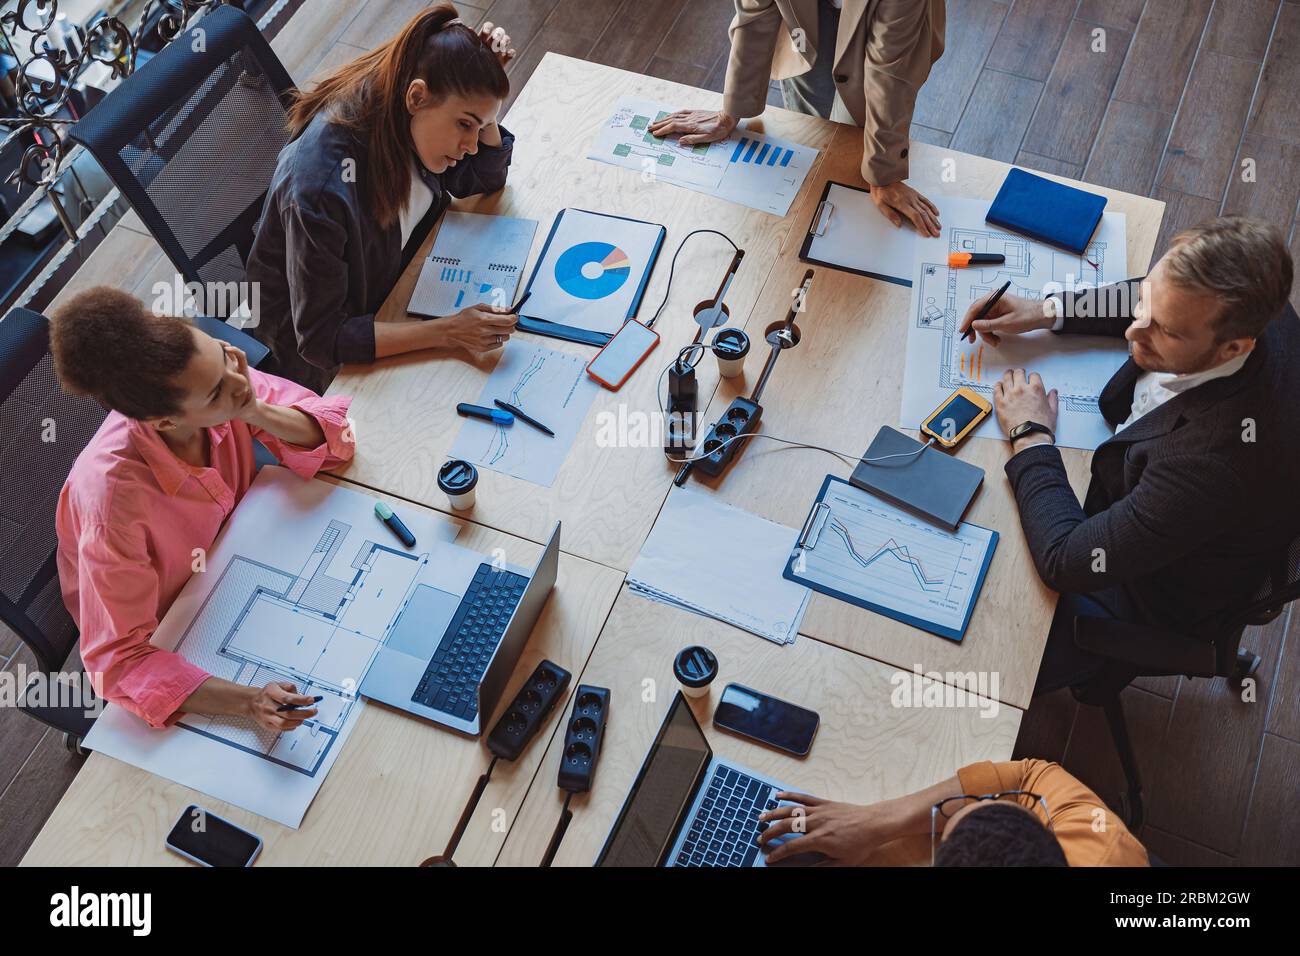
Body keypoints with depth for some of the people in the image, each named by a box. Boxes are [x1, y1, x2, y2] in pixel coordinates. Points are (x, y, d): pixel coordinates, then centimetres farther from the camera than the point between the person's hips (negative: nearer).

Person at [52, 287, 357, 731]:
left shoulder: (222, 372, -28)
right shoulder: (114, 498, -41)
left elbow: (336, 432, -17)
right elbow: (119, 659, -34)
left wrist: (257, 413, -37)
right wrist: (248, 701, -47)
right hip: (162, 636, -5)